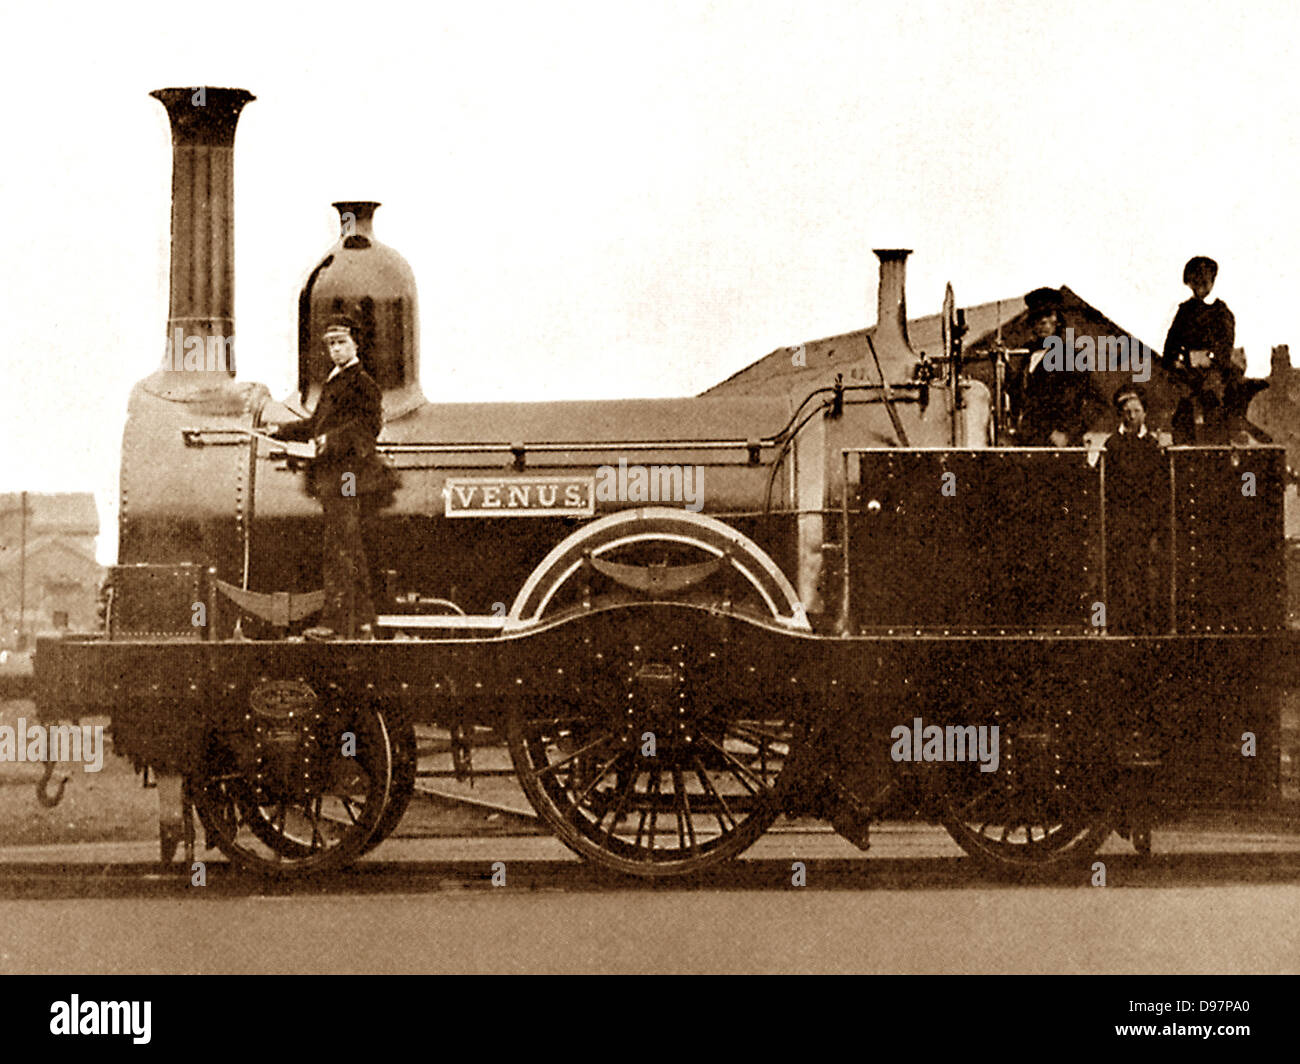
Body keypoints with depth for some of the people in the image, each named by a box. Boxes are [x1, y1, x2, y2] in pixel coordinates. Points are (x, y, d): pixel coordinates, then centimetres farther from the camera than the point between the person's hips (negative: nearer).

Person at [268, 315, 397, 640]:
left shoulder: (362, 383, -8)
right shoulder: (334, 382, 21)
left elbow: (369, 424, -18)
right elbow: (316, 425, 29)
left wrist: (334, 439, -26)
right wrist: (279, 432, 26)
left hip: (349, 475, -10)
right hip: (331, 476, 10)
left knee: (340, 550, -12)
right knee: (351, 553, 11)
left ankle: (334, 621, -15)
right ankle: (363, 623, 15)